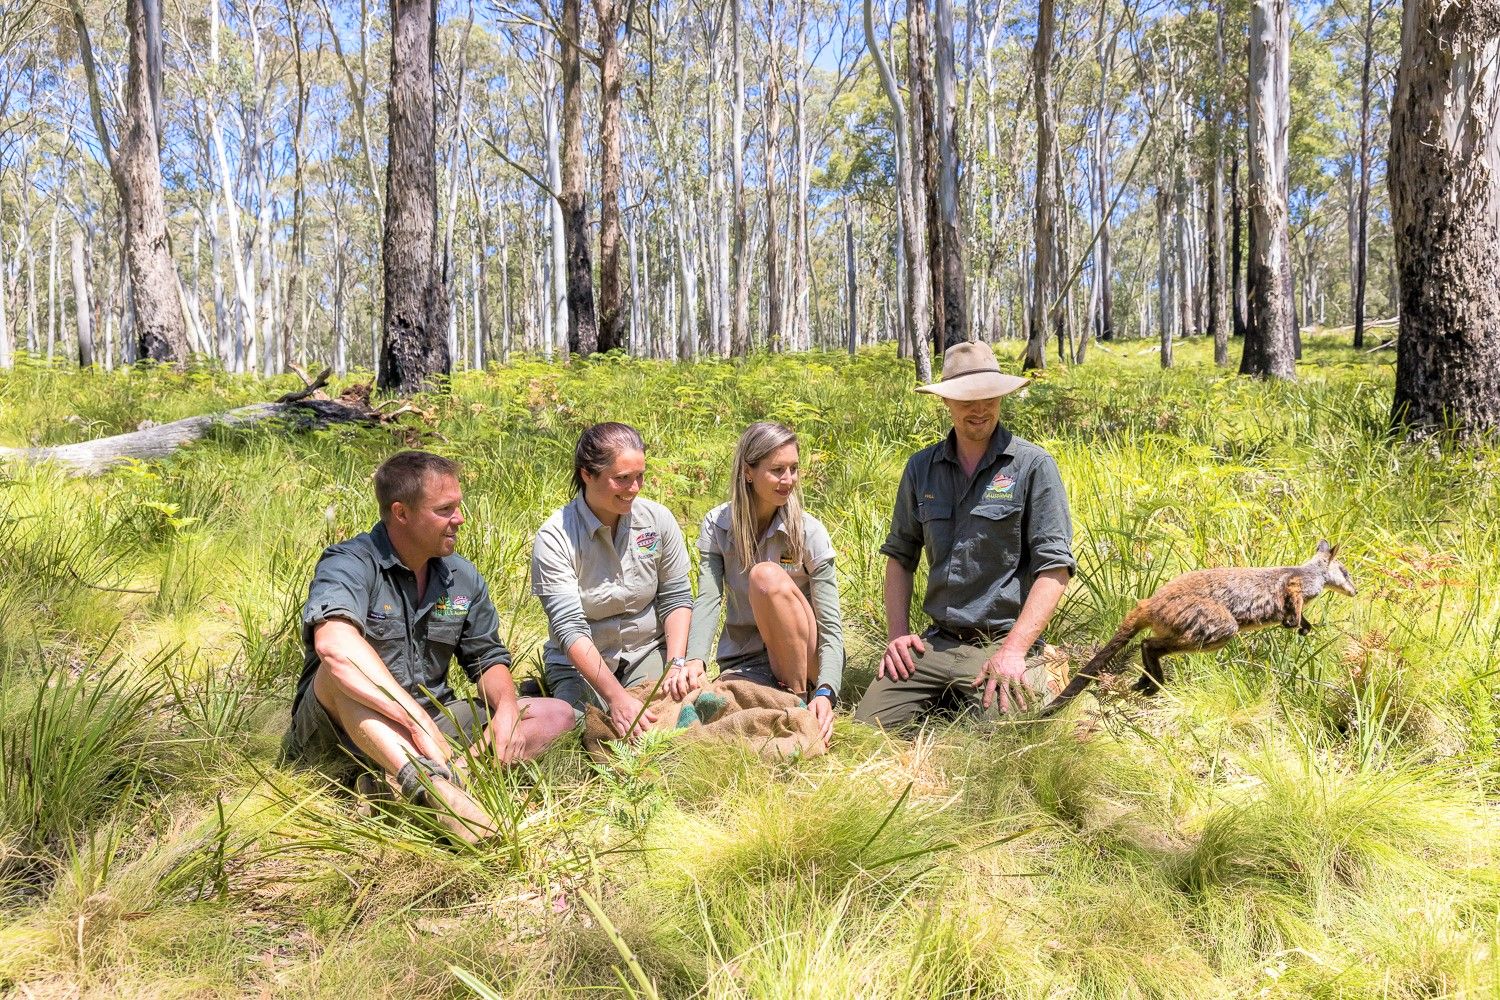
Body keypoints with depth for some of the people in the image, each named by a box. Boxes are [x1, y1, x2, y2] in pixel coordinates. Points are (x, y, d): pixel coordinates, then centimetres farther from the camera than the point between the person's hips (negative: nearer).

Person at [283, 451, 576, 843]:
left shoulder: (462, 576, 5)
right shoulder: (349, 565, -15)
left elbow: (488, 659, 10)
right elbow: (334, 644, -36)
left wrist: (507, 709, -13)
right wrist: (419, 721, -42)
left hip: (432, 719, 6)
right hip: (340, 725, -6)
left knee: (555, 714, -8)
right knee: (343, 669, -37)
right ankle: (435, 784, -57)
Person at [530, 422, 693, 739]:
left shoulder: (658, 519, -8)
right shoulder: (555, 538, -19)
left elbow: (676, 598, 1)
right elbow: (569, 626, -25)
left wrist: (675, 663, -16)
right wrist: (616, 697, -35)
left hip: (648, 651, 2)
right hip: (579, 663, -2)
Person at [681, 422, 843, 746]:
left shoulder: (809, 532, -11)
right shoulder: (717, 525, -2)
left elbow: (831, 625, -16)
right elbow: (708, 599, -14)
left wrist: (825, 692, -33)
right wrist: (694, 661, -34)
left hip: (804, 659, -1)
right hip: (743, 661, 1)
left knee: (767, 575, -29)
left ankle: (799, 698, -16)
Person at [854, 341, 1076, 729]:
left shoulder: (1033, 466, -4)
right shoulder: (921, 468, 10)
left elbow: (1054, 568, -9)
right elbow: (900, 554, 18)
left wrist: (1014, 650, -18)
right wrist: (897, 633, 4)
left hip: (1002, 642, -4)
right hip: (936, 641, 4)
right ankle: (948, 699, 15)